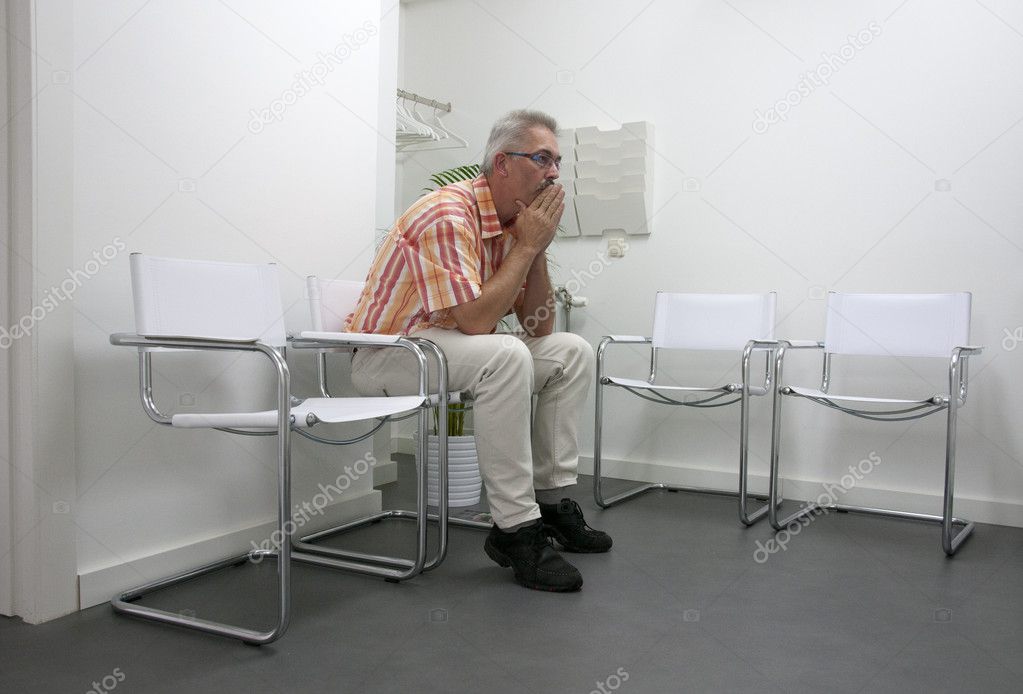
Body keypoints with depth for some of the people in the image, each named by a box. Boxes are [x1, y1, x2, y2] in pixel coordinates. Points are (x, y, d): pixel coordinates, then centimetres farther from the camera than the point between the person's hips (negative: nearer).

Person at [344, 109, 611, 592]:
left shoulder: (516, 222, 5)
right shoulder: (448, 215, -22)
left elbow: (539, 327, 4)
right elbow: (474, 321, -31)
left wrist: (537, 248, -8)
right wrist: (526, 245, -21)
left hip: (451, 348, 9)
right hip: (386, 352, -9)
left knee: (572, 352, 1)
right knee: (505, 356, -35)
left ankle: (551, 500, 5)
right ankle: (516, 529, -25)